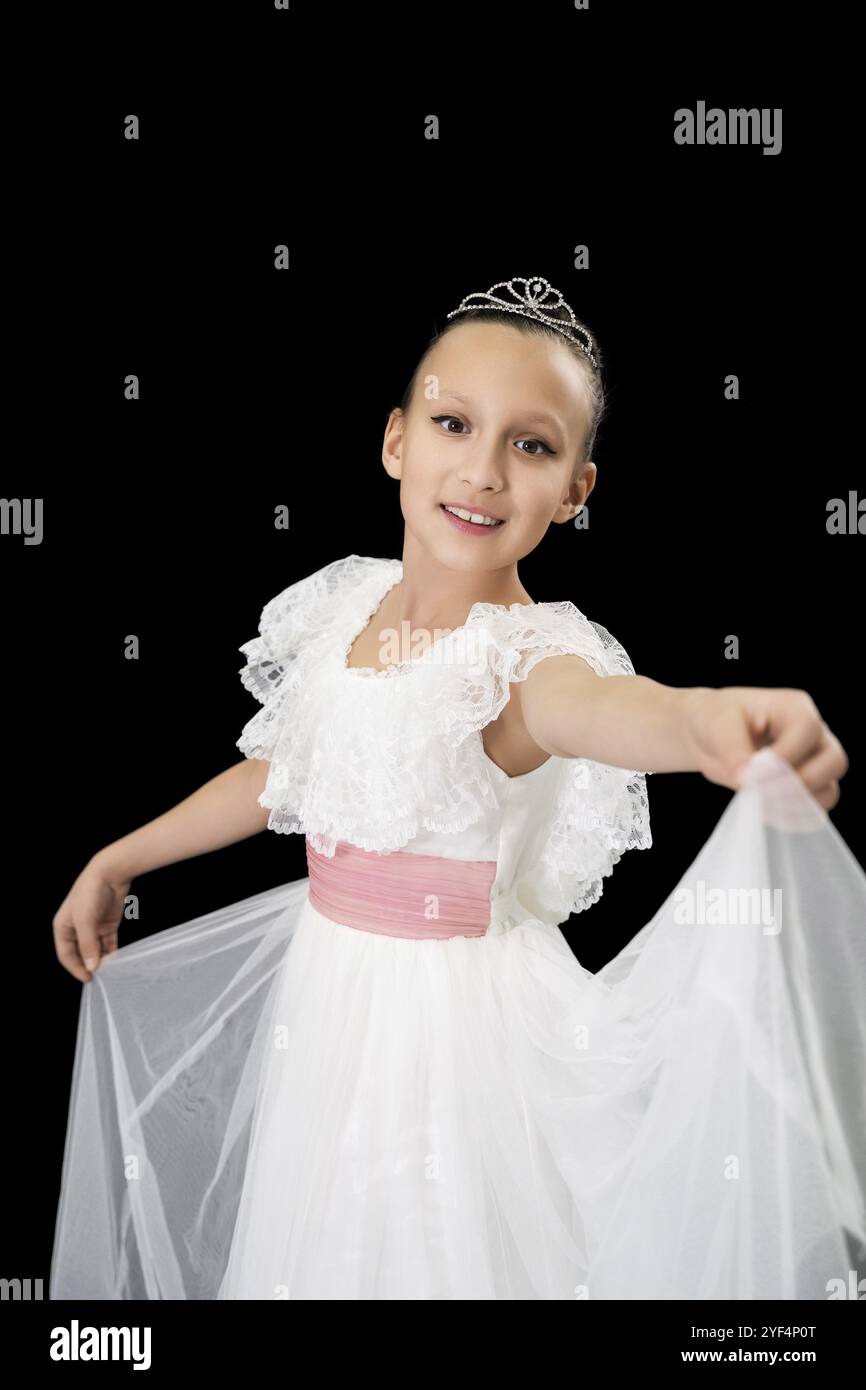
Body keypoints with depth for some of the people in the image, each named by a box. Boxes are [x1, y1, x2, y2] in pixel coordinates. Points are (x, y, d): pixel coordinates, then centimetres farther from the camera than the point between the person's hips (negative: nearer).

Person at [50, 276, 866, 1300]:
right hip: (325, 986, 6)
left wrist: (705, 721, -70)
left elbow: (592, 706, -46)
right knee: (315, 1236, 22)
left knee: (443, 1249, 10)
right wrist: (116, 862, 19)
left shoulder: (532, 651, -21)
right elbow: (278, 773, 11)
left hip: (459, 1015, -5)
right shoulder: (346, 604, -2)